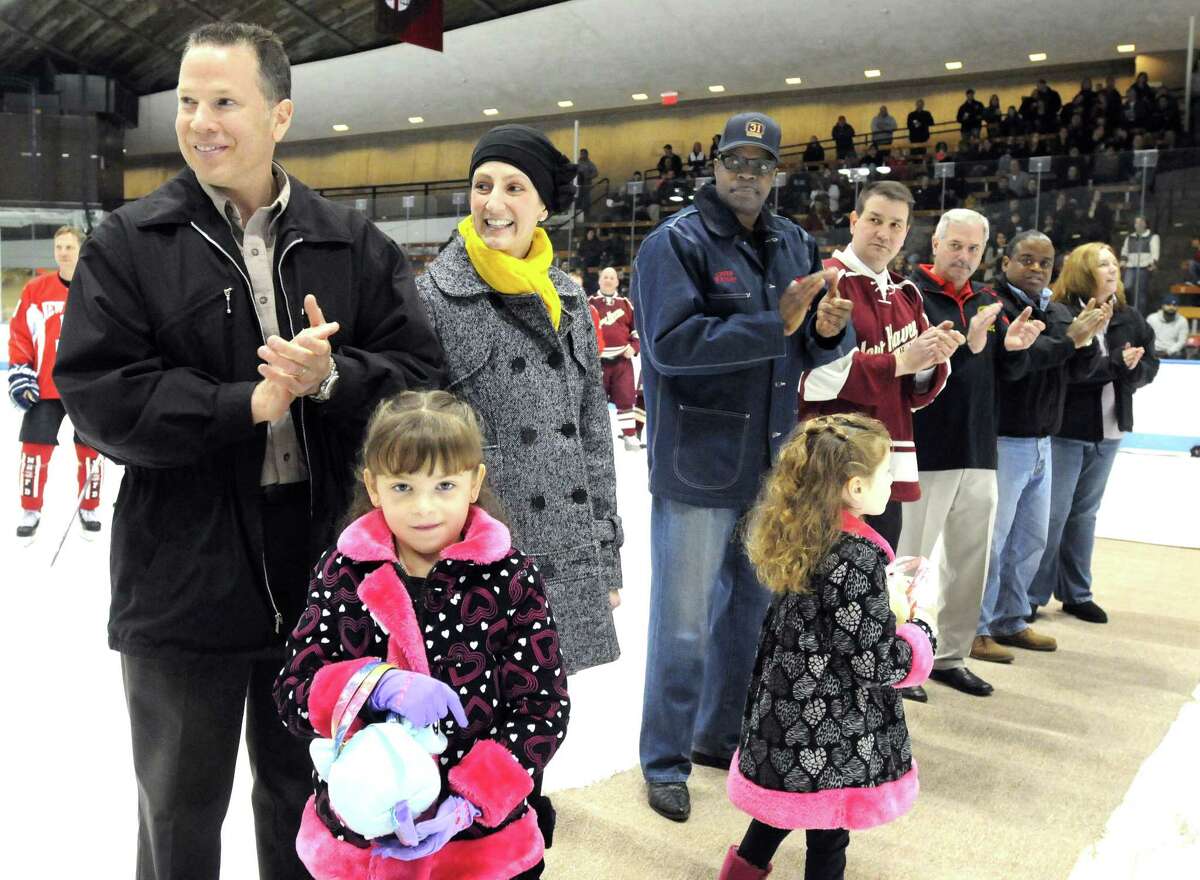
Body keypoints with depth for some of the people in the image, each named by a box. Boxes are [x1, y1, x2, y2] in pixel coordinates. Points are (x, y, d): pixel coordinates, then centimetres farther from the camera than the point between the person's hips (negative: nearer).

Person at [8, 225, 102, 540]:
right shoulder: (35, 290, 2)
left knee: (91, 450, 7)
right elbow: (19, 332, 5)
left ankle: (88, 509, 23)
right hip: (44, 389, 1)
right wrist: (19, 372, -3)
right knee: (35, 448, 1)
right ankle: (30, 511, 16)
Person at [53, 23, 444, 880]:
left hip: (321, 573, 2)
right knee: (181, 809, 16)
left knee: (304, 789, 22)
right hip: (184, 577, -1)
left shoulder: (355, 244, 2)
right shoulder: (130, 241, -2)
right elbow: (95, 393, -11)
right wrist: (244, 405, -20)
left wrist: (332, 377, -21)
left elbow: (420, 373, -3)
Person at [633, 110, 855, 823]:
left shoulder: (796, 245, 10)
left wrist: (831, 329, -12)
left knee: (750, 606, 18)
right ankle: (665, 759, 20)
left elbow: (820, 348, 12)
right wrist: (774, 323, -26)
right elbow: (671, 344, -23)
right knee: (684, 623, 3)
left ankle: (720, 734, 37)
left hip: (772, 464, 7)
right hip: (699, 466, -7)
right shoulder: (676, 242, -9)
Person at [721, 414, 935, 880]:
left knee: (786, 795, 29)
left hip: (786, 706, 8)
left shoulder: (799, 537, -3)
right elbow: (876, 663, -21)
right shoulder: (858, 558, -27)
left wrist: (885, 593, 12)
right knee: (829, 834, 12)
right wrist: (919, 634, -4)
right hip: (834, 725, -8)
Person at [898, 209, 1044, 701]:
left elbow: (1010, 372, 12)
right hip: (925, 454, -7)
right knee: (910, 561, 1)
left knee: (970, 562, 14)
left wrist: (1014, 346, -10)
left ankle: (950, 656, 27)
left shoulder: (987, 303, 14)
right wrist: (967, 346, -32)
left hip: (979, 457, 7)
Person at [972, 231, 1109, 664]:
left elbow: (1081, 370, 8)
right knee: (990, 540, -4)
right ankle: (975, 628, 6)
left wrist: (1089, 337, -10)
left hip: (1040, 443, 9)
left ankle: (1010, 621, 28)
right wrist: (1069, 340, -23)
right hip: (1002, 441, -8)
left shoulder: (1058, 312, 15)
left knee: (1030, 540, 16)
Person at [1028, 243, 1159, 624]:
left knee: (1085, 513, 16)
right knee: (1052, 514, -1)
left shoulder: (1130, 318, 8)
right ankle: (1032, 594, 11)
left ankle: (1077, 593, 27)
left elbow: (1150, 363, 7)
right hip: (1065, 428, -6)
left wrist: (1133, 369, -14)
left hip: (1109, 430, 7)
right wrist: (1115, 364, -22)